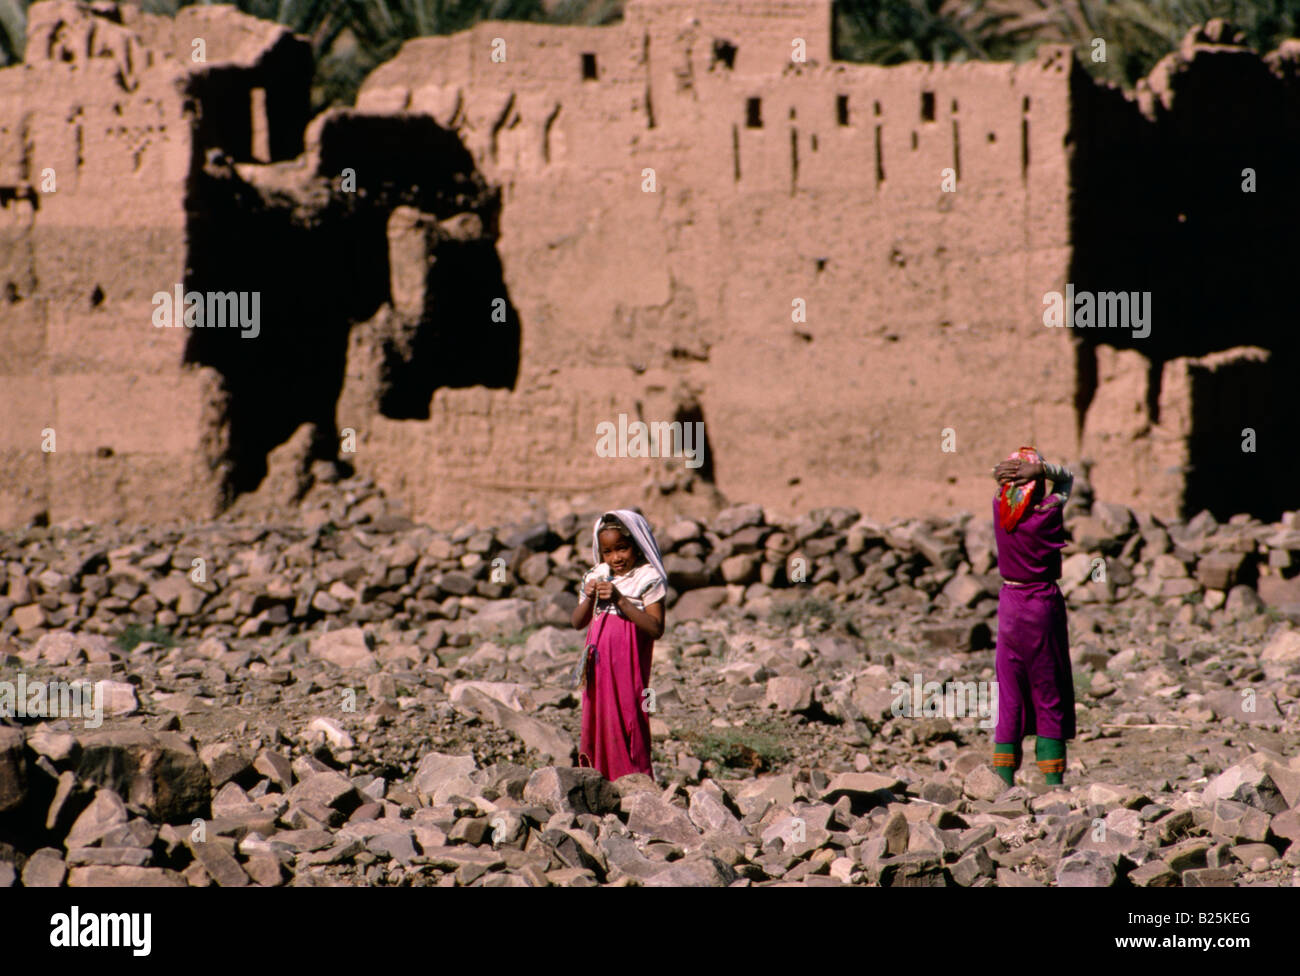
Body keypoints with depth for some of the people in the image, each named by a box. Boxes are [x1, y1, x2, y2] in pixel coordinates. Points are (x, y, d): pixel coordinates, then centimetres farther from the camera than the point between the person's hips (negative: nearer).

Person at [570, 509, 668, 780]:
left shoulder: (648, 579, -6)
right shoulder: (596, 577, 12)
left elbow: (655, 628, -15)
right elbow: (578, 622, 14)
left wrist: (620, 600, -20)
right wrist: (589, 598, -6)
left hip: (629, 663, -6)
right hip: (600, 662, 6)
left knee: (627, 716, -8)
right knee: (598, 715, 5)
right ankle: (601, 777, 11)